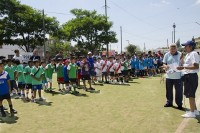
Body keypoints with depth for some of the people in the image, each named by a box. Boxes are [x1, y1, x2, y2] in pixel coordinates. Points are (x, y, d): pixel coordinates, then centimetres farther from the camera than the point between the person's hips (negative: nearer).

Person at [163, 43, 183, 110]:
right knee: (169, 90, 13)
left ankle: (179, 104, 17)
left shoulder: (180, 54, -1)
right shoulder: (167, 55, 5)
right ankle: (169, 102, 28)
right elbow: (164, 63, 7)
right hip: (169, 76, 3)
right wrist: (165, 66, -16)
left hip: (178, 76, -2)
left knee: (179, 90, 2)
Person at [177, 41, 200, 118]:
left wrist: (183, 67, -27)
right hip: (187, 76, 10)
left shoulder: (193, 54, -15)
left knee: (190, 95, -4)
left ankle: (192, 112, 6)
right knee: (190, 94, 18)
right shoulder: (188, 55, 16)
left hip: (191, 76, -10)